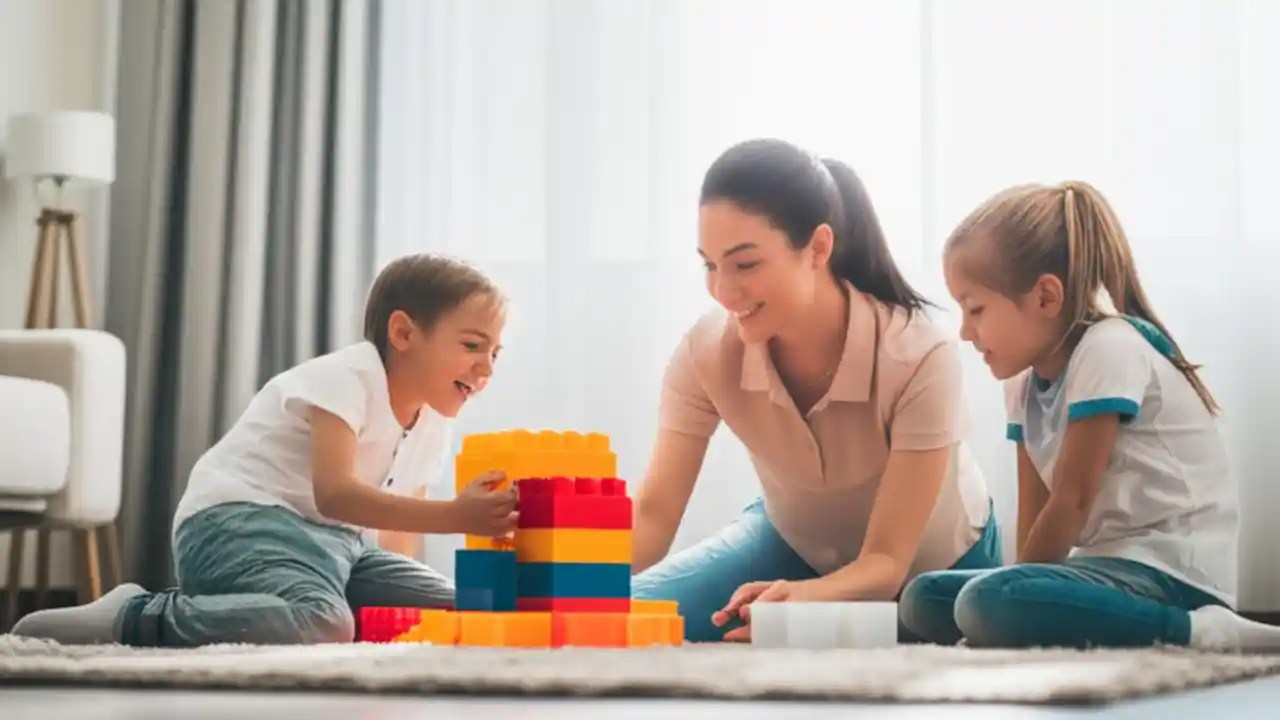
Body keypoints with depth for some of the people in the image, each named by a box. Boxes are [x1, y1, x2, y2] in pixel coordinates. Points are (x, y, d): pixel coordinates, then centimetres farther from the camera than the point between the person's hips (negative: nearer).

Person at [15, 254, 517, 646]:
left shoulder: (431, 426, 16)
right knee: (322, 623, -38)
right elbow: (333, 493, -27)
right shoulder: (348, 377, -11)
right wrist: (453, 515, -35)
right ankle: (132, 620, -19)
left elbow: (398, 534, 22)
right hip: (238, 521, -9)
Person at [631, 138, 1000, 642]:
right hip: (797, 543, 3)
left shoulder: (920, 359, -35)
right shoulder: (705, 352, -25)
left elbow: (886, 561, -33)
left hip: (928, 565, -2)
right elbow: (654, 511, -26)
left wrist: (803, 597, -56)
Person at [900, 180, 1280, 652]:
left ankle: (1199, 633, -21)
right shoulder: (1025, 381, 12)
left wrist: (1019, 593, -9)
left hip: (1173, 571, -10)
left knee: (988, 605, -31)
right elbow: (1035, 509, 9)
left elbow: (1073, 499, -15)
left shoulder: (1109, 349, -14)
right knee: (925, 599, 4)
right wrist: (1024, 585, -3)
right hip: (1113, 561, 10)